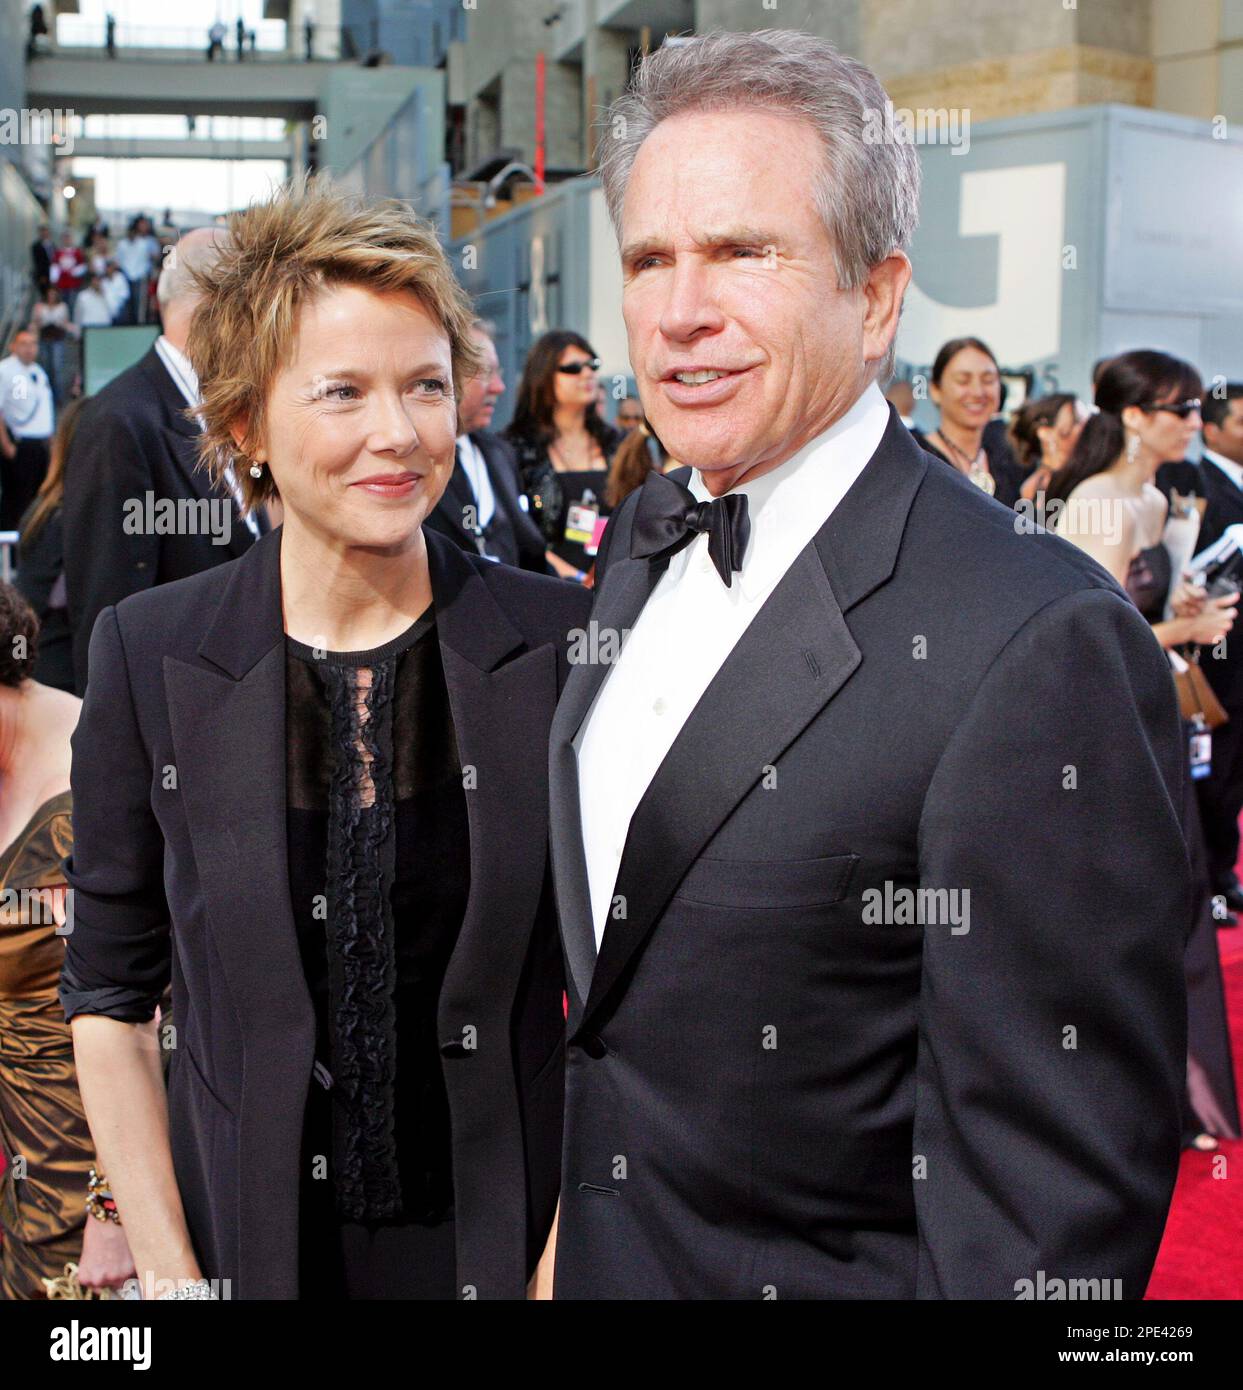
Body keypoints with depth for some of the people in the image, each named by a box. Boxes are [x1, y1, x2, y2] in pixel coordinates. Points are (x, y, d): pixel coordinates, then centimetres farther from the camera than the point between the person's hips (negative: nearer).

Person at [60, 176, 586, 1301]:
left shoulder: (561, 642, -9)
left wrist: (574, 1248, -9)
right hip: (250, 1242, 1)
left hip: (506, 1240, 0)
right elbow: (111, 997, -1)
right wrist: (169, 1273, -5)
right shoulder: (150, 652, -7)